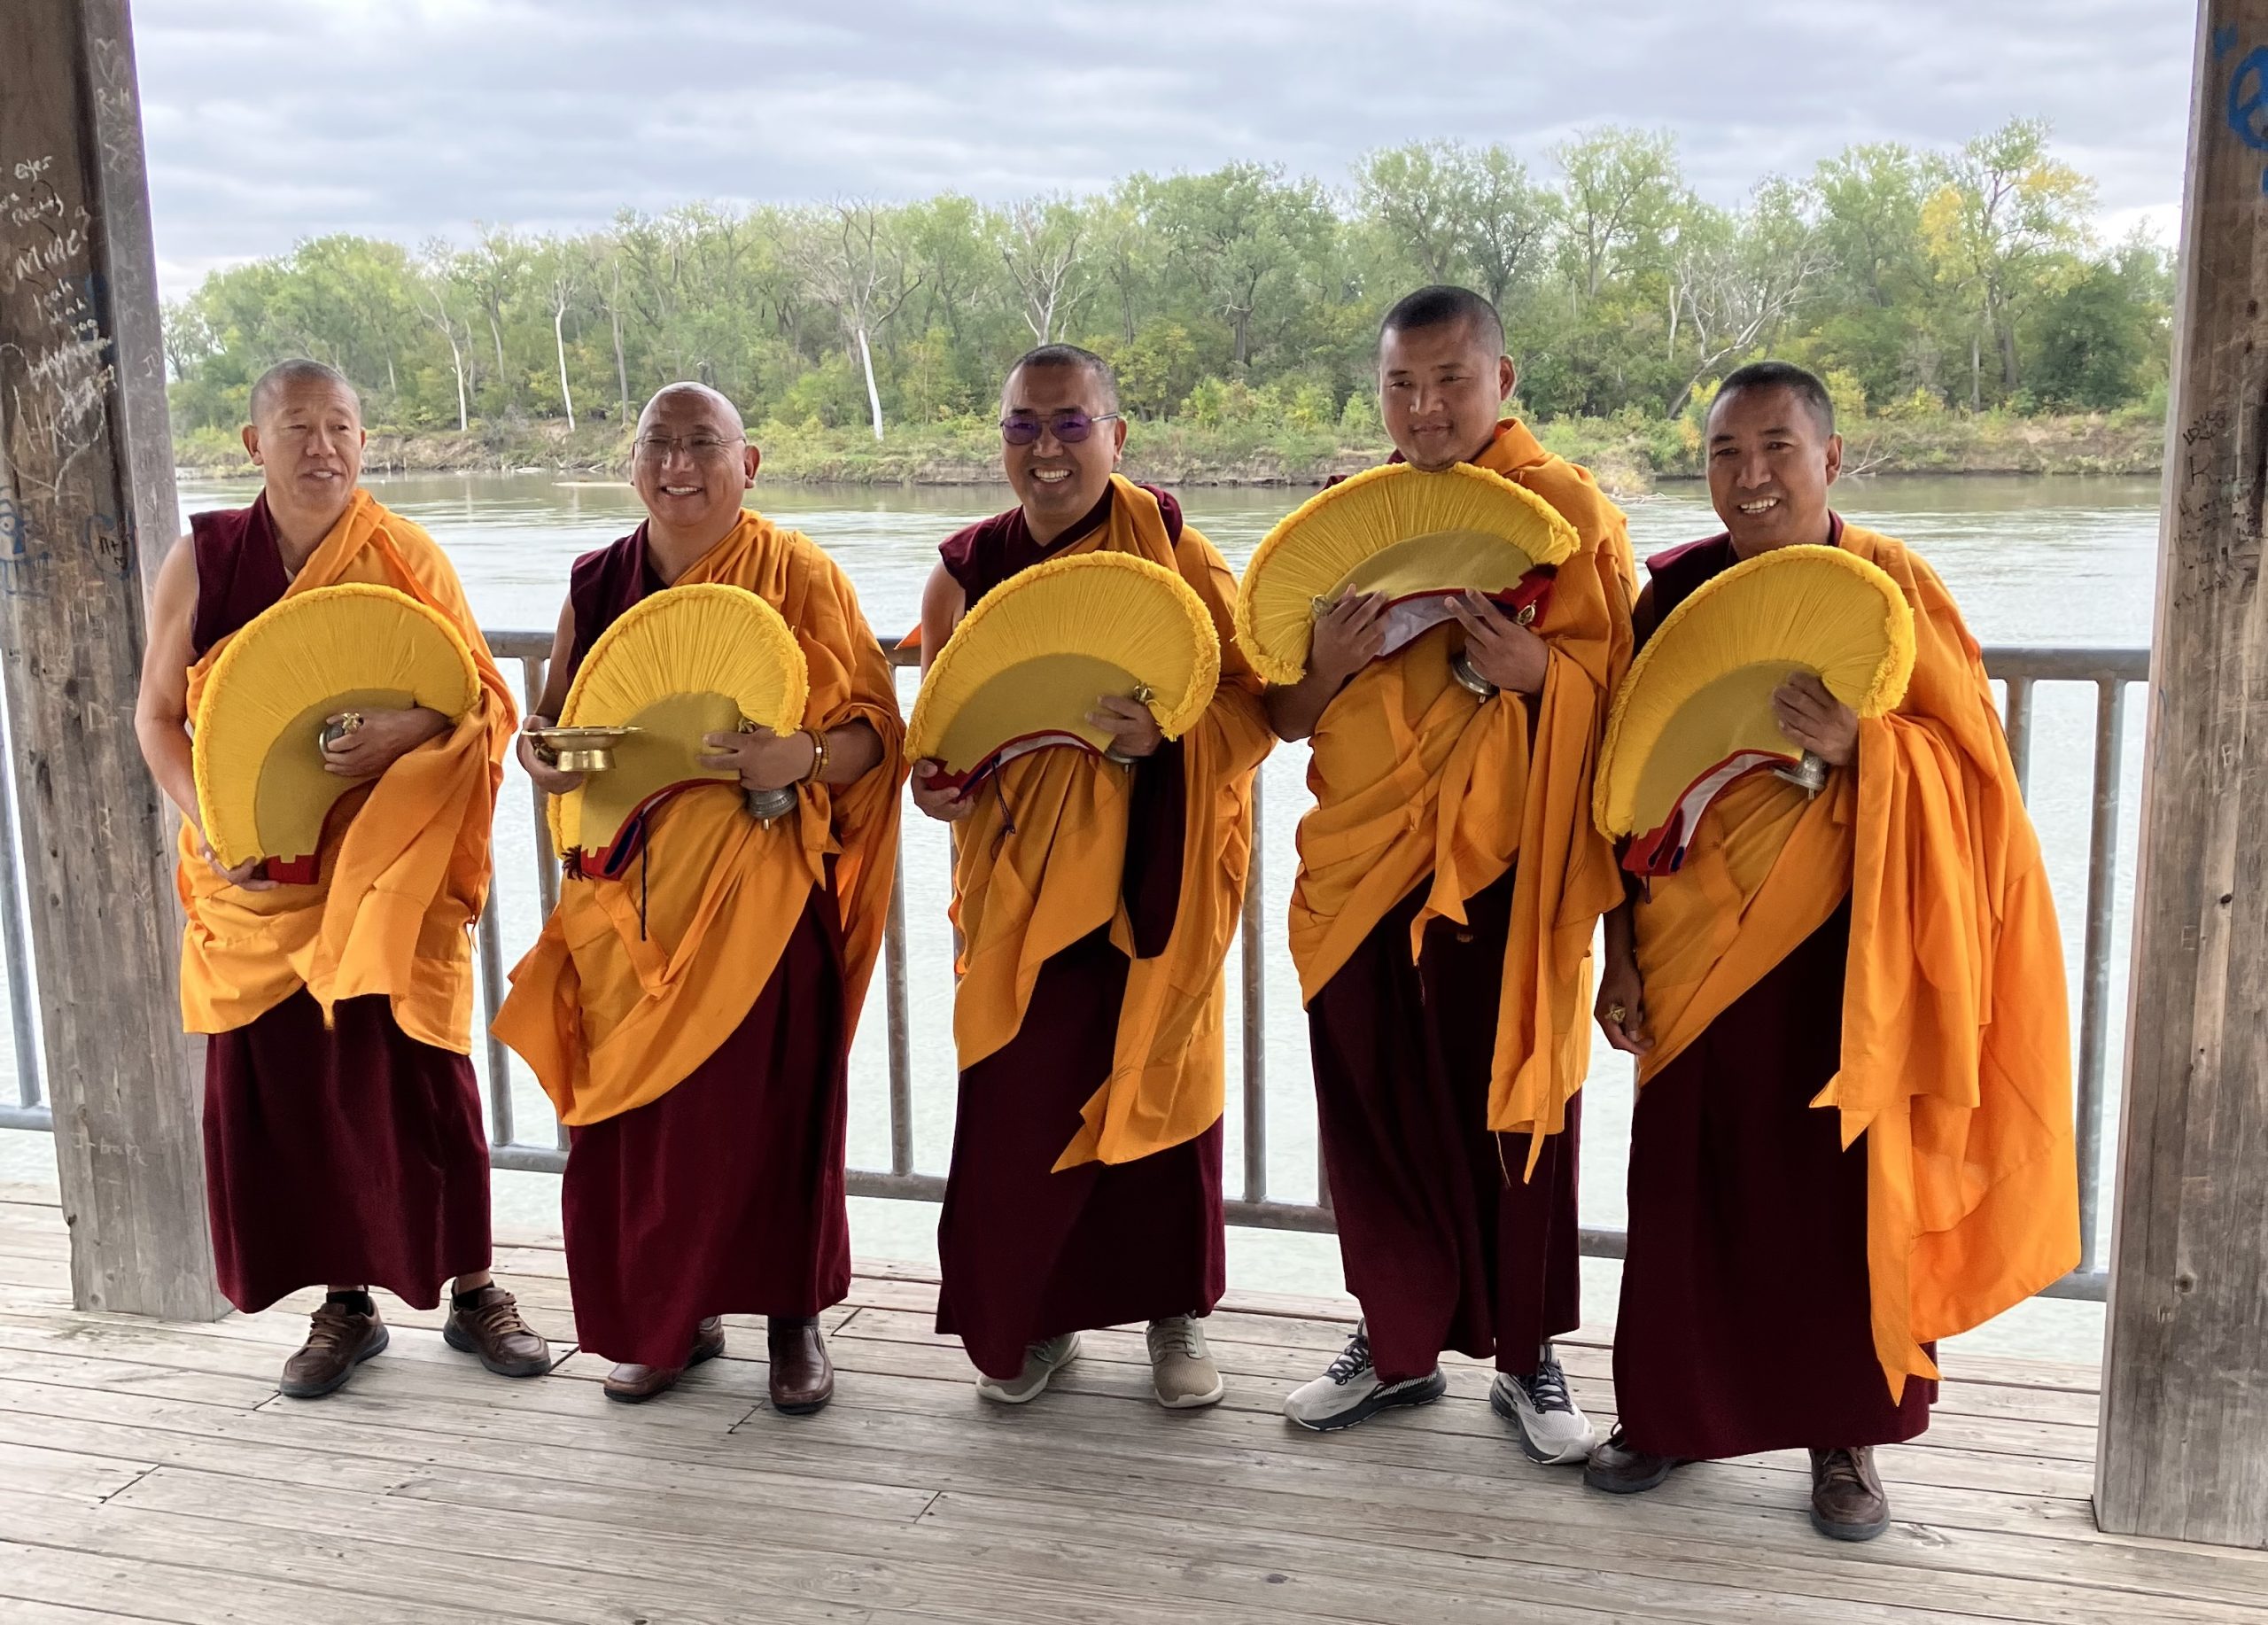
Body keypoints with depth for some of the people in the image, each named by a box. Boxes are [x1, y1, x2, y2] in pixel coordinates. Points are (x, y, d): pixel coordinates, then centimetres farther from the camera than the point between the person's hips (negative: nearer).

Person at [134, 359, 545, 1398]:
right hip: (258, 875, 2)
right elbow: (157, 711, 5)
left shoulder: (406, 557, -2)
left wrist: (407, 730, -23)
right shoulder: (202, 560, 2)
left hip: (386, 872, -2)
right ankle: (346, 1304, 21)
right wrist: (204, 821, -10)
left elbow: (484, 696, -2)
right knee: (280, 1080, 5)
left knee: (415, 1070, -1)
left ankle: (471, 1290, 17)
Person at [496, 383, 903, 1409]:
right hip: (634, 894, 4)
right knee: (637, 1112, 6)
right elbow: (552, 727, 15)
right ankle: (668, 1315, 25)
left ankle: (794, 1315, 20)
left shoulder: (799, 575, -4)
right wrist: (544, 758, -8)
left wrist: (802, 757, -25)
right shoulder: (598, 584, 8)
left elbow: (874, 728, -5)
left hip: (763, 893, -3)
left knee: (771, 1101, 2)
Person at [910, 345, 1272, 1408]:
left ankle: (1174, 1315, 26)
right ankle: (1028, 1319, 23)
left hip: (1150, 880, -1)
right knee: (1019, 1104, 1)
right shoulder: (970, 566, 3)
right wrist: (934, 778, -10)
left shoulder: (1173, 552, -5)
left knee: (1160, 1084, 7)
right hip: (1021, 879, 2)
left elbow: (1253, 696, -6)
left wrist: (1171, 731, -25)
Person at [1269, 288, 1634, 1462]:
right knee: (1374, 1106, 9)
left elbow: (1623, 688, -2)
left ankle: (1526, 1355, 22)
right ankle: (1399, 1340, 27)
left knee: (1515, 1109, 5)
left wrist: (1537, 670, -22)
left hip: (1502, 867, -3)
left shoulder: (1567, 507, -1)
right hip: (1361, 866, 4)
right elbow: (1285, 717, 11)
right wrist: (1329, 659, -11)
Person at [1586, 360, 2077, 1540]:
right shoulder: (1674, 593, 2)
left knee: (1842, 1179, 5)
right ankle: (1670, 1410, 25)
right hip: (1698, 943, 2)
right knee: (1686, 1175, 7)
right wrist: (1619, 950, 3)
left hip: (1843, 946, -2)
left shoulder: (1892, 587, -3)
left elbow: (1971, 761, -5)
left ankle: (1842, 1433, 23)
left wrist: (1859, 746, -25)